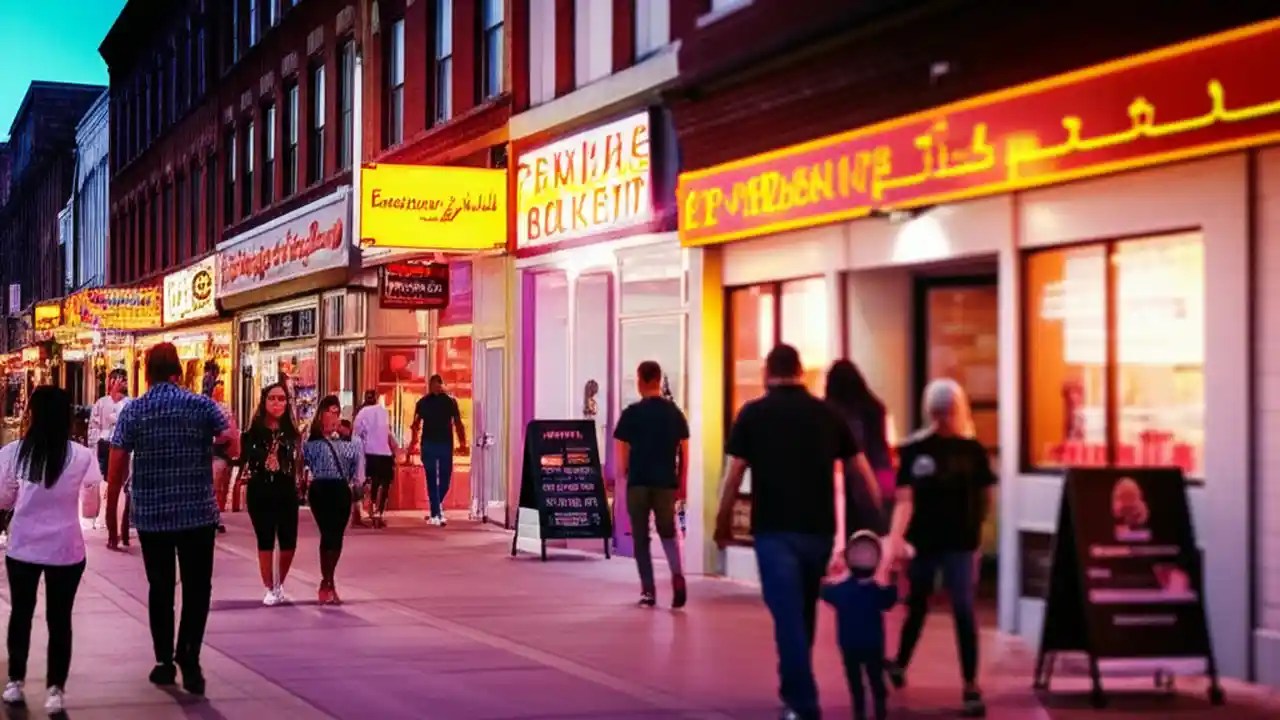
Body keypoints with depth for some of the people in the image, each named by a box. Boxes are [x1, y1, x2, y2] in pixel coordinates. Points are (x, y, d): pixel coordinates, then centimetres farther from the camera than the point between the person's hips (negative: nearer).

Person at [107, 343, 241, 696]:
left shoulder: (132, 411, -3)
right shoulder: (202, 405, -4)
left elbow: (116, 470, -4)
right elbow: (234, 447, -5)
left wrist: (111, 520, 3)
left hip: (150, 514, 1)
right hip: (199, 511, -1)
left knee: (160, 587, 12)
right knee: (197, 587, 6)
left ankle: (165, 662, 16)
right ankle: (189, 657, -9)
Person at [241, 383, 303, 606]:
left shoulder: (291, 431, 6)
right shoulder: (254, 431, -4)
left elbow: (297, 462, 9)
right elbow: (244, 458, -8)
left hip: (286, 492, 3)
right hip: (260, 492, -2)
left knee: (289, 541, 1)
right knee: (265, 541, 3)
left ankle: (280, 584, 24)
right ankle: (270, 589, 13)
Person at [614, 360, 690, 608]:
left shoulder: (632, 413, -5)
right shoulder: (675, 412, 4)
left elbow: (622, 451, -4)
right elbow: (684, 450, 4)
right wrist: (681, 482, 12)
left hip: (638, 482, -2)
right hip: (666, 482, 2)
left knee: (641, 537, 8)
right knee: (668, 532, 17)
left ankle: (648, 591, 4)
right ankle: (678, 575, -8)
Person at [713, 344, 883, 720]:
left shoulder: (753, 414, -1)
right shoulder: (827, 414, 7)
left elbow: (735, 474, -3)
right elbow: (862, 470, 9)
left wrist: (723, 522, 9)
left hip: (775, 529, -4)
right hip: (819, 529, 4)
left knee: (788, 617, -5)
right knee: (804, 614, 19)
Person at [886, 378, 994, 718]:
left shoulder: (972, 450, -2)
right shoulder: (914, 449, -5)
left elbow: (987, 496, 9)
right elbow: (905, 500, -12)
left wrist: (971, 526, 10)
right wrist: (895, 539, -24)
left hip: (959, 543, 0)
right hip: (922, 542, 0)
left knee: (964, 612, -8)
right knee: (917, 608, 15)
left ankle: (971, 688, -3)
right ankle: (899, 665, 38)